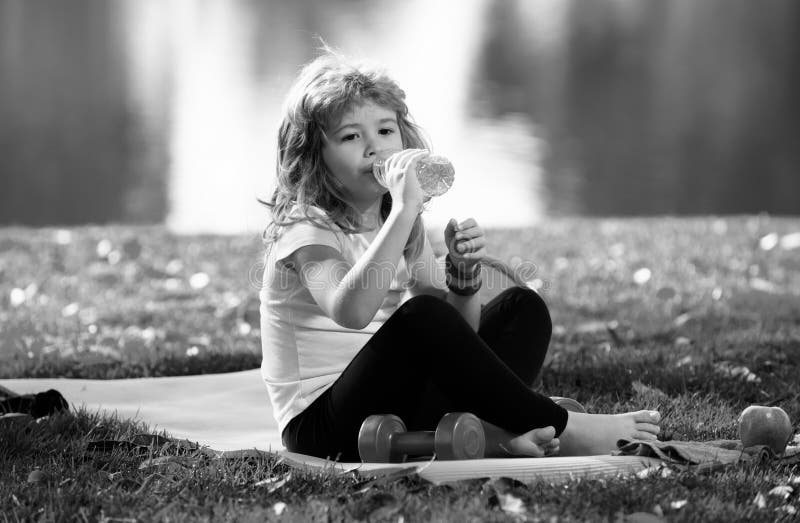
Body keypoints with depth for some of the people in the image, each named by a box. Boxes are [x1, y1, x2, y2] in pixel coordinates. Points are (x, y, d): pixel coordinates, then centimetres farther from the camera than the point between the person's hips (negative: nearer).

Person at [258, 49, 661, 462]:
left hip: (398, 404, 8)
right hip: (322, 424, -8)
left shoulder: (402, 226, 14)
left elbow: (459, 331, 10)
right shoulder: (306, 229, -11)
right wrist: (404, 210, -35)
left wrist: (463, 272, -11)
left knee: (522, 306, 1)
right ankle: (560, 430, -23)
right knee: (420, 314, -32)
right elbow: (351, 311, -34)